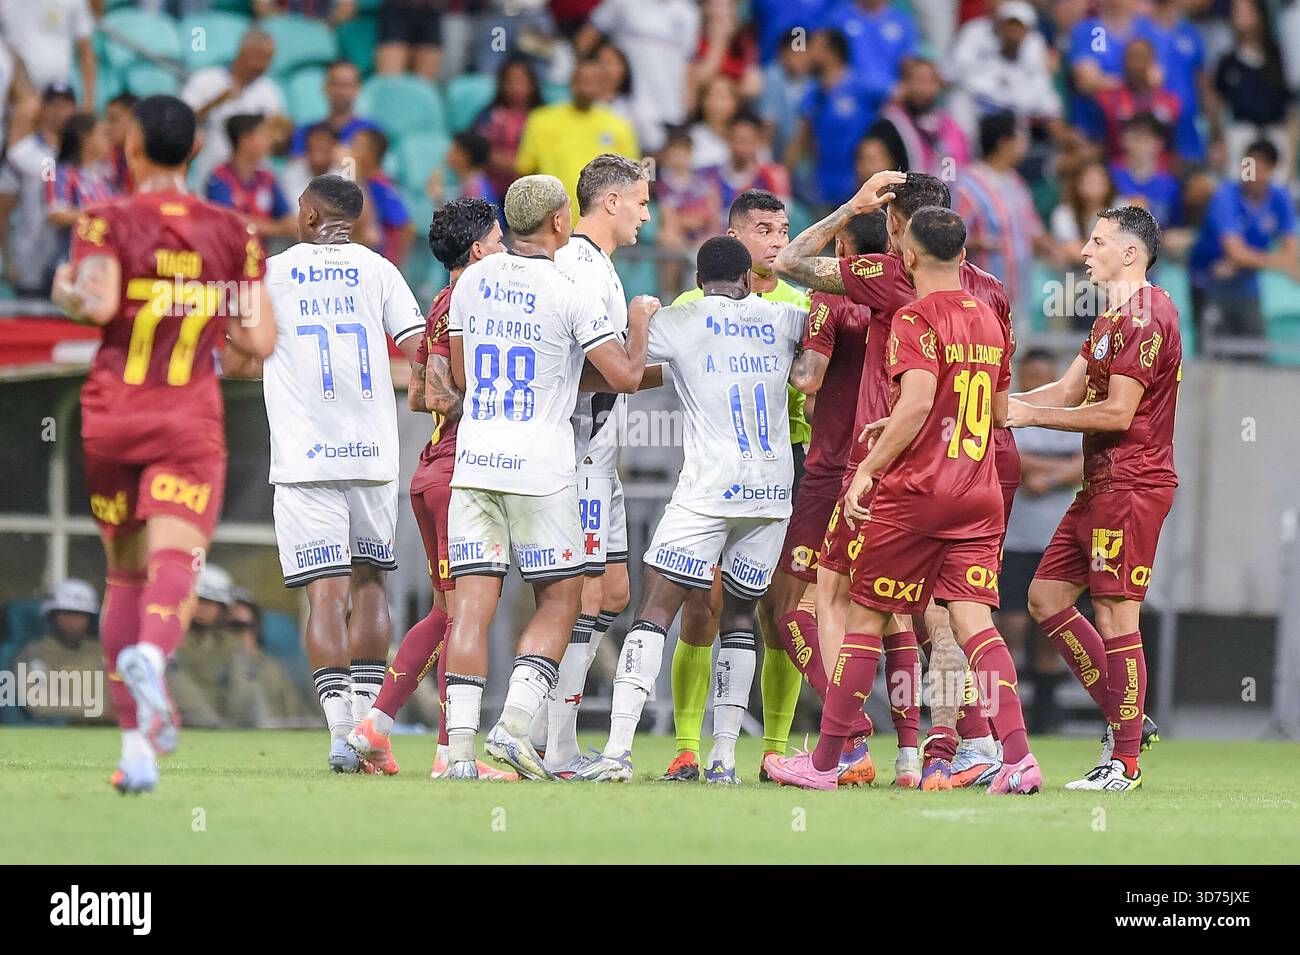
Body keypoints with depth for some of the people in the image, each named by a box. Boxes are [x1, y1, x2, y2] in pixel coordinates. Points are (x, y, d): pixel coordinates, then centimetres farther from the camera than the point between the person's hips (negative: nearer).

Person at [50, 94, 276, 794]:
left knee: (125, 571, 12)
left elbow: (97, 303, -19)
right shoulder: (233, 233, 6)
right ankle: (151, 652, -49)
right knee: (174, 558, -14)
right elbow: (259, 341, 4)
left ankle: (135, 741, 10)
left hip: (112, 415, 0)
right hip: (191, 421, 0)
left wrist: (65, 290, 2)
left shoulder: (108, 222, -2)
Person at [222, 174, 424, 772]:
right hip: (373, 454, 2)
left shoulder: (272, 274, 5)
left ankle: (341, 731, -15)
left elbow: (234, 363, 11)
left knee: (326, 592, -5)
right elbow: (419, 349, -1)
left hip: (305, 458, -2)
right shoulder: (376, 270, 7)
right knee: (369, 584, 15)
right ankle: (367, 719, 12)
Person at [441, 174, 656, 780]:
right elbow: (625, 376, -10)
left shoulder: (472, 282, 7)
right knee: (559, 600, 8)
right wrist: (639, 322, 10)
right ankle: (514, 723, -6)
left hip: (473, 459, 4)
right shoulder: (569, 295, -8)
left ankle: (460, 747, -6)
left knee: (473, 603, 2)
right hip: (540, 463, -4)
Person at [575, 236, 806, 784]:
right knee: (738, 616, 14)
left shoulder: (678, 322, -1)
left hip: (709, 490, -4)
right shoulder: (781, 320, 9)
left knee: (655, 611, -4)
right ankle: (724, 756, 8)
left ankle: (618, 749, -17)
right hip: (773, 492, 4)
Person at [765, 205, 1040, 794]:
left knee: (864, 618, 5)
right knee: (973, 620, -1)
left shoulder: (916, 320, -10)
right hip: (979, 495, 6)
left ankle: (824, 762, 12)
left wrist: (868, 469, -19)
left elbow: (917, 400, -24)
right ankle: (1018, 757, -18)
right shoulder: (990, 320, 13)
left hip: (914, 491, -6)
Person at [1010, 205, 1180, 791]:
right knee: (1047, 597, 10)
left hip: (1131, 486, -11)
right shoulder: (1115, 316, 19)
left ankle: (1125, 762, -3)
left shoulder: (1146, 315, -14)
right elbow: (1068, 391, 17)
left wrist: (1030, 415, -14)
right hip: (1101, 484, 11)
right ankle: (1126, 718, 16)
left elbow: (1118, 413, -19)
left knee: (1115, 613, -8)